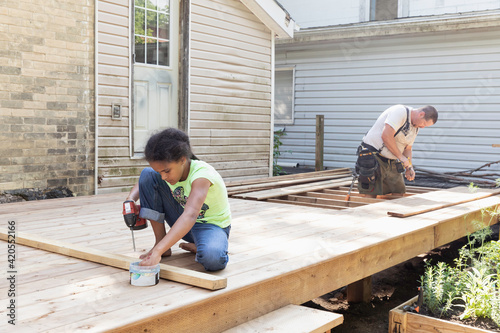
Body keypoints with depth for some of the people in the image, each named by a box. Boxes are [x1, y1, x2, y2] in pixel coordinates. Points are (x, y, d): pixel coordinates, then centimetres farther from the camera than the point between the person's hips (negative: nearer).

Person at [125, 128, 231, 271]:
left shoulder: (201, 174, -33)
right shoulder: (169, 169, -13)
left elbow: (190, 216, -47)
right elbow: (143, 182, 7)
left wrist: (158, 251, -57)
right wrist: (130, 200, -18)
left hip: (212, 225, -6)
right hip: (182, 222, 6)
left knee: (212, 259, -43)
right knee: (147, 174, -13)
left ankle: (197, 246, -3)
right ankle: (160, 241, -7)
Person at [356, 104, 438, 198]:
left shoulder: (415, 127, 12)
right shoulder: (400, 111, -17)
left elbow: (407, 148, 20)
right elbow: (386, 136, -28)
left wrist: (409, 167, 2)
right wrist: (401, 157, -20)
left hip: (391, 163, 9)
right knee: (371, 196, -12)